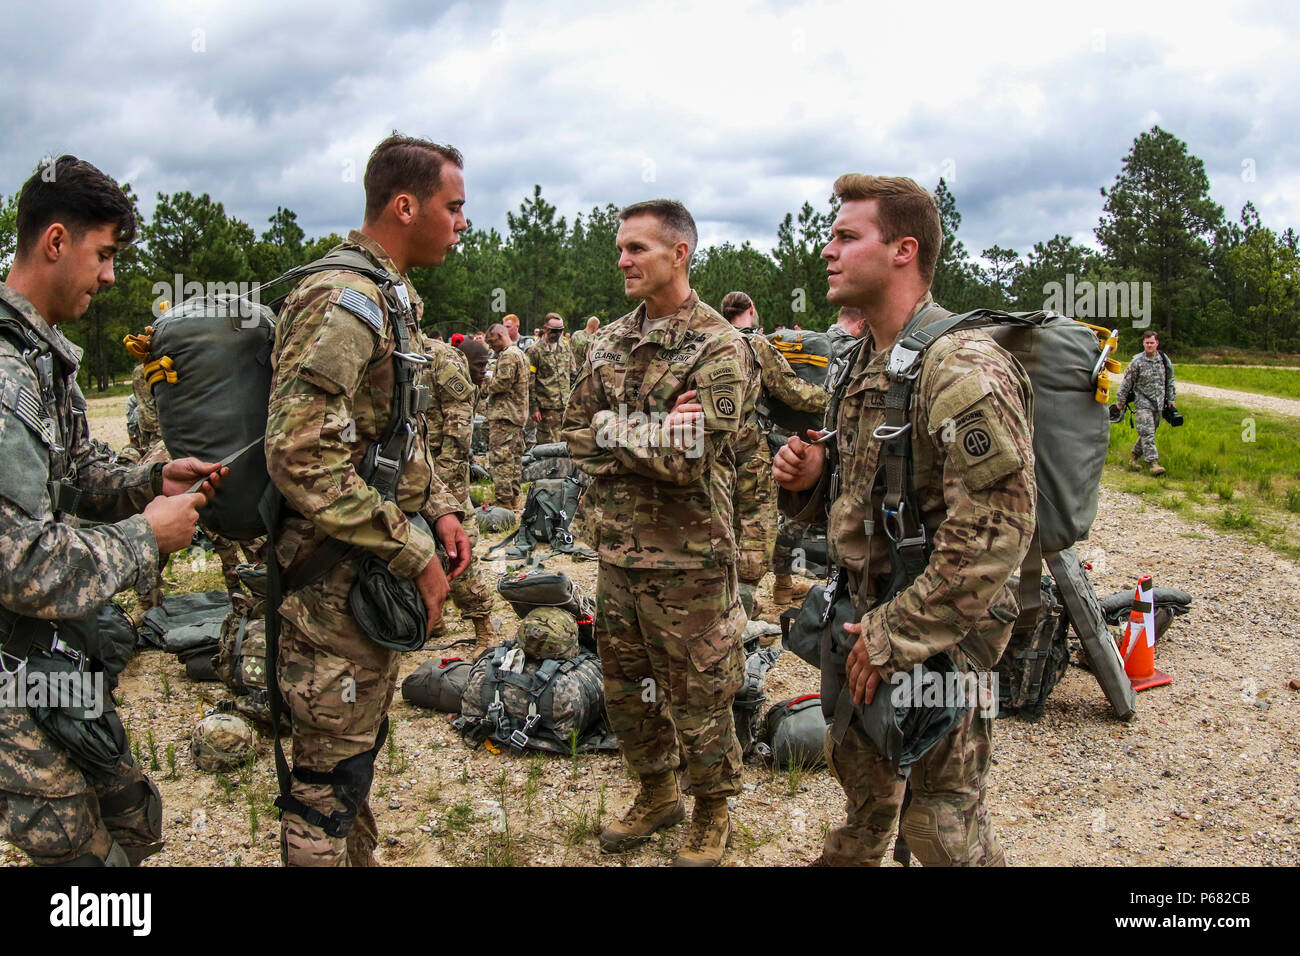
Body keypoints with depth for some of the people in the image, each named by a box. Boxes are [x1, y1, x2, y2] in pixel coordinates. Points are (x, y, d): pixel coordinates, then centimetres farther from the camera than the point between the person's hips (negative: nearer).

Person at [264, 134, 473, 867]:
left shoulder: (393, 301, 13)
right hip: (339, 582, -10)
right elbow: (302, 458, -28)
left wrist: (439, 507, 8)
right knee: (331, 776, 2)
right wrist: (412, 553, -23)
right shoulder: (341, 303, -20)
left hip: (376, 572, 10)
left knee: (361, 746, 23)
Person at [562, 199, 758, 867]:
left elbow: (689, 458, -23)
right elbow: (576, 435, 3)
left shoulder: (719, 349, -13)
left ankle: (711, 814, 29)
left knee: (697, 696, 7)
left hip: (686, 558, -7)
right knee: (624, 686, 19)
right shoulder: (609, 342, 9)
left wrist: (613, 430, -13)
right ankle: (656, 795, 40)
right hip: (617, 549, 7)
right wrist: (650, 436, -13)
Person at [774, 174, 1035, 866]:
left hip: (935, 636, -9)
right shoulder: (867, 362, 8)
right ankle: (849, 858, 51)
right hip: (866, 616, 9)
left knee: (943, 827, 5)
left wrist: (896, 635, -22)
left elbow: (995, 533, -27)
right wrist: (810, 478, -4)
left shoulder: (962, 368, -22)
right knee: (856, 761, 27)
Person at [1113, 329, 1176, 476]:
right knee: (1147, 432, -13)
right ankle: (1153, 462, -16)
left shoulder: (1164, 360, 5)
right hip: (1142, 402, -5)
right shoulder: (1137, 362, -8)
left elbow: (1169, 381, 18)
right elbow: (1127, 382, -2)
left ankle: (1134, 455, 28)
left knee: (1149, 432, 10)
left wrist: (1171, 399, 17)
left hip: (1159, 404, 5)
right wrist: (1120, 401, 1)